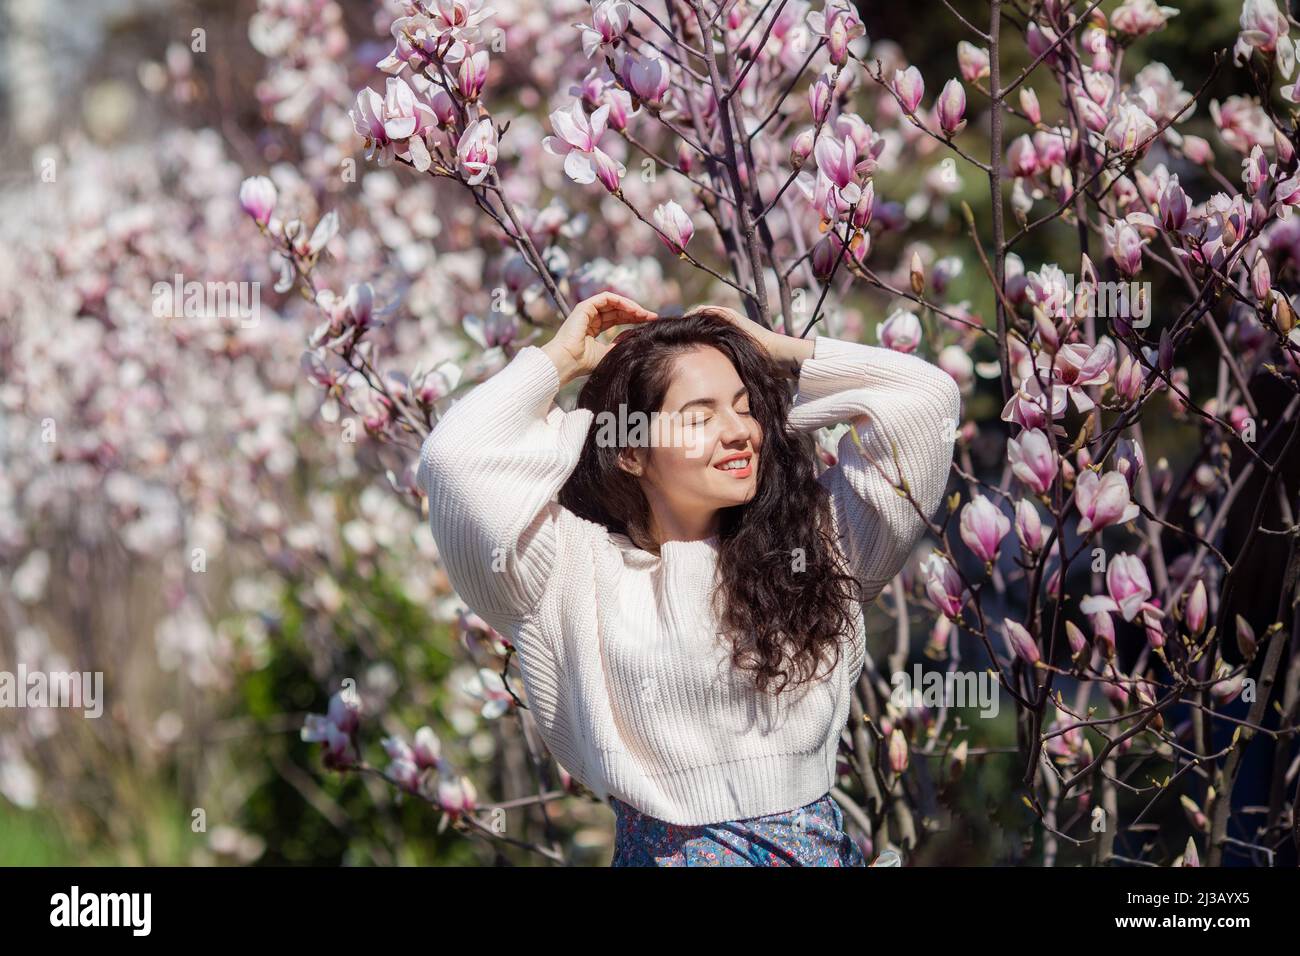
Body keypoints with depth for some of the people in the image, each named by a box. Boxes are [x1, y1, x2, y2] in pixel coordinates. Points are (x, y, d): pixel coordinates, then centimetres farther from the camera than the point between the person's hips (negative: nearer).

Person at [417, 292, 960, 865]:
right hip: (667, 848, -2)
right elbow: (456, 456, -10)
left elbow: (926, 397, 11)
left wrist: (774, 350, 12)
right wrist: (562, 358, 3)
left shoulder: (816, 537, 10)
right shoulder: (581, 569, 2)